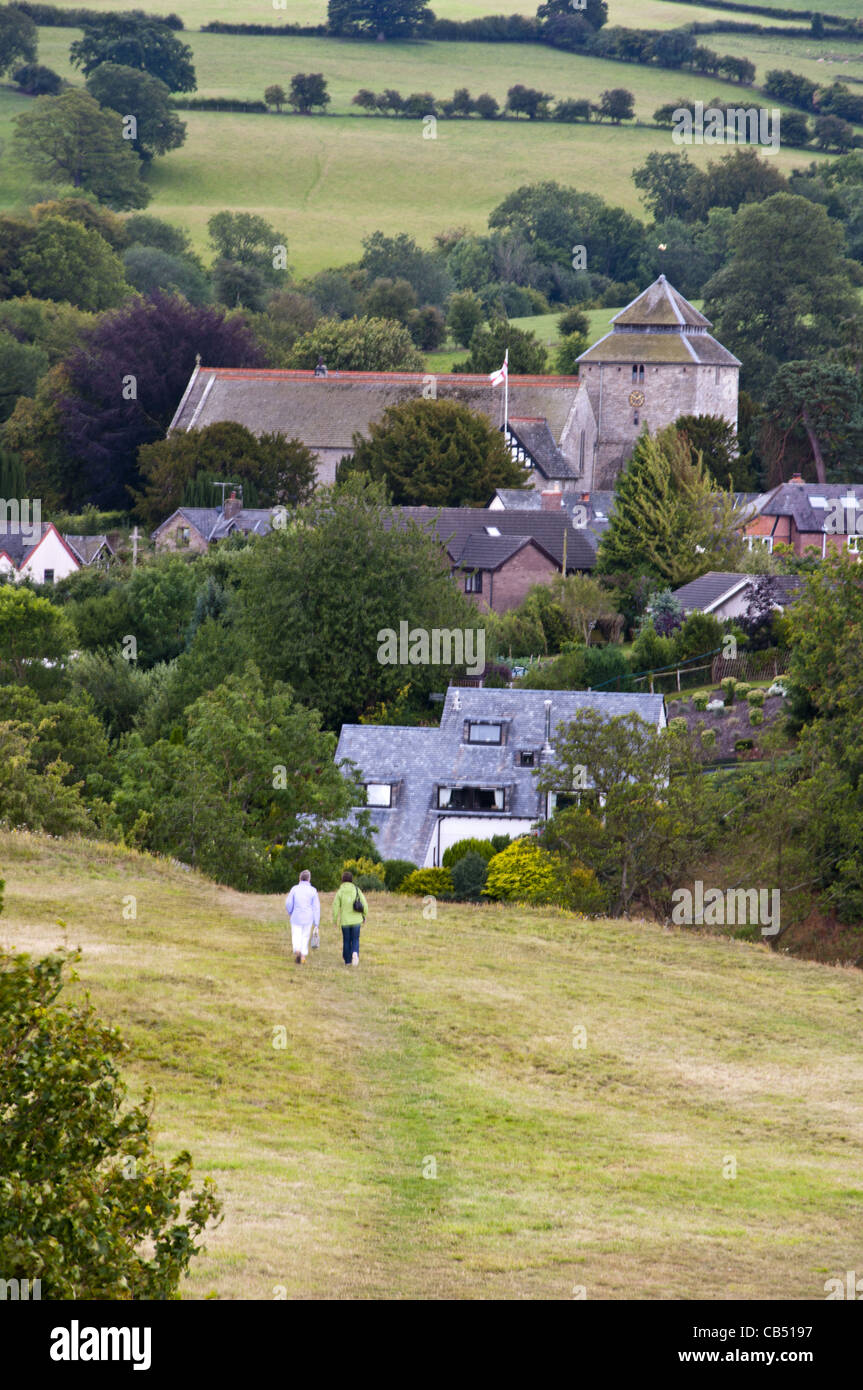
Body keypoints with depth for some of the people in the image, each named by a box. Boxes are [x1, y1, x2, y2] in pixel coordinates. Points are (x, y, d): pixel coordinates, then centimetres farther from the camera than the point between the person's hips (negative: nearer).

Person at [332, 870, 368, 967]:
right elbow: (364, 905, -2)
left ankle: (347, 960, 19)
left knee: (346, 941, 13)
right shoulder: (357, 890, -3)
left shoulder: (340, 892, -6)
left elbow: (335, 907, -8)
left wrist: (335, 920, 4)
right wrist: (364, 916, 13)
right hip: (356, 920, 1)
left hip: (345, 921, -1)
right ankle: (355, 953, -18)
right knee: (355, 940, 9)